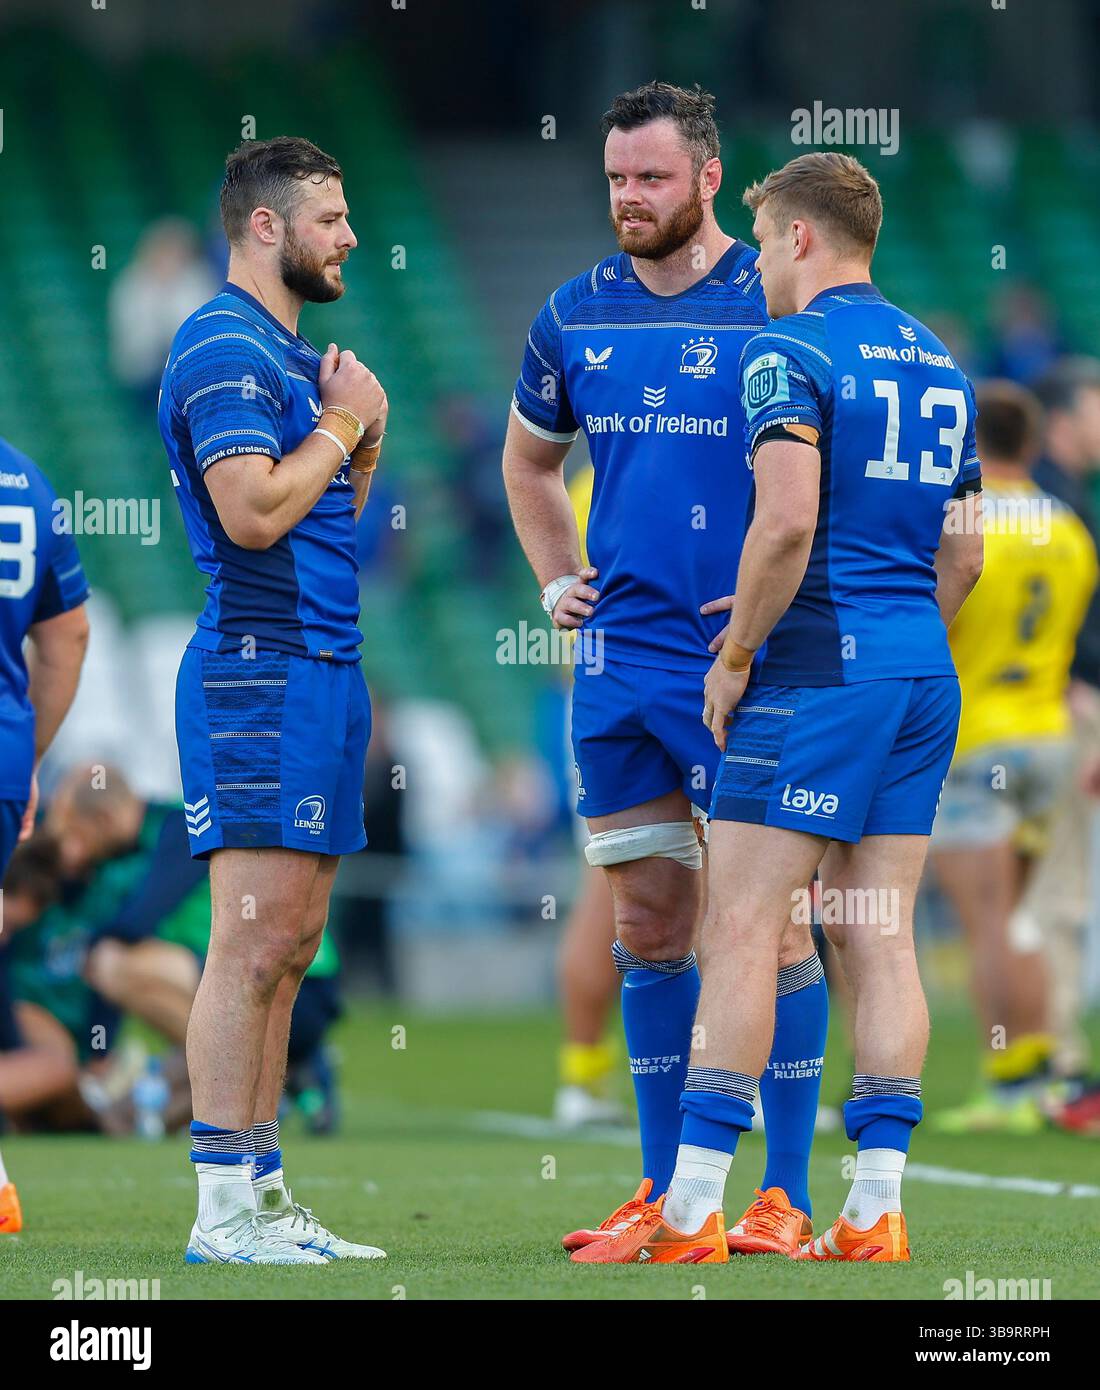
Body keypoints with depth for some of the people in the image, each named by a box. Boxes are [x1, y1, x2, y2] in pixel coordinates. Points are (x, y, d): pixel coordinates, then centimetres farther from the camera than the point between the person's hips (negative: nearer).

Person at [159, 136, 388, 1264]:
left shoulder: (288, 352, 20)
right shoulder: (224, 347, -11)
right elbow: (253, 512, -22)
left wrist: (363, 444, 8)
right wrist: (342, 421, -9)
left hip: (320, 665, 10)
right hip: (260, 671, -10)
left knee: (288, 944, 10)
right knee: (255, 940, -11)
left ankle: (260, 1194, 13)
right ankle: (223, 1210, -11)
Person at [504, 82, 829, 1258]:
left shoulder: (774, 304, -5)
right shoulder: (575, 315, 10)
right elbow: (529, 457, 28)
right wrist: (556, 580, 15)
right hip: (617, 657, 5)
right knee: (646, 925, 8)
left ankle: (783, 1195, 0)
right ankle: (662, 1191, 16)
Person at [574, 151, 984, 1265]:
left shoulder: (789, 352, -8)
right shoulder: (939, 364, 17)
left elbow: (788, 520, -20)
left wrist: (736, 654, -10)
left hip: (819, 672, -8)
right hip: (924, 675, 8)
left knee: (741, 925, -6)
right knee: (878, 935, 7)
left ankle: (691, 1211, -8)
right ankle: (876, 1208, 4)